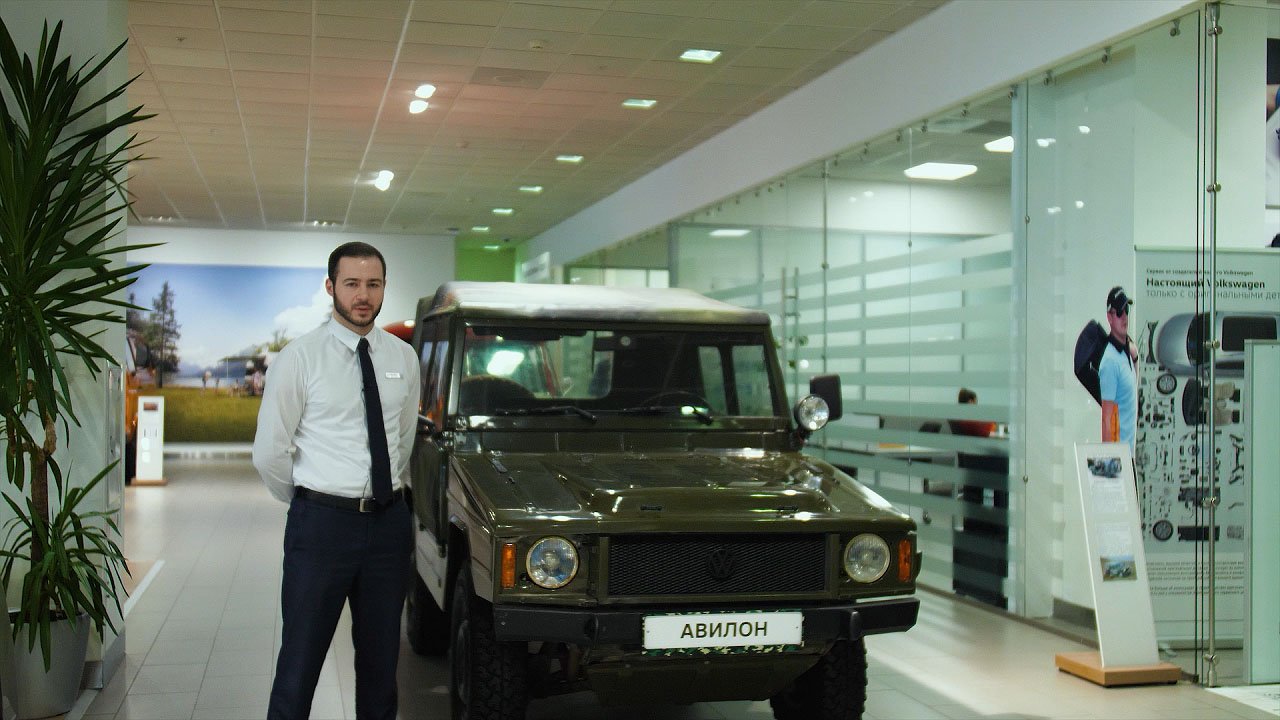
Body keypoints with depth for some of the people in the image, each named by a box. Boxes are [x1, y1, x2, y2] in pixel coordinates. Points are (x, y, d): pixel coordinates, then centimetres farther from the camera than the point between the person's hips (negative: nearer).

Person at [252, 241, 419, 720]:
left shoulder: (403, 358, 6)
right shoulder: (299, 358, -6)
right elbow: (269, 452, -3)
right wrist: (310, 505, 6)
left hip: (389, 523, 4)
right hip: (322, 523, -4)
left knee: (381, 656, 14)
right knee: (300, 662, 2)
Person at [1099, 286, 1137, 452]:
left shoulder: (1127, 350, 7)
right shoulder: (1110, 360, -18)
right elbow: (1106, 419, -19)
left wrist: (1135, 358, 8)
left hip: (1129, 445, 9)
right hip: (1118, 448, -9)